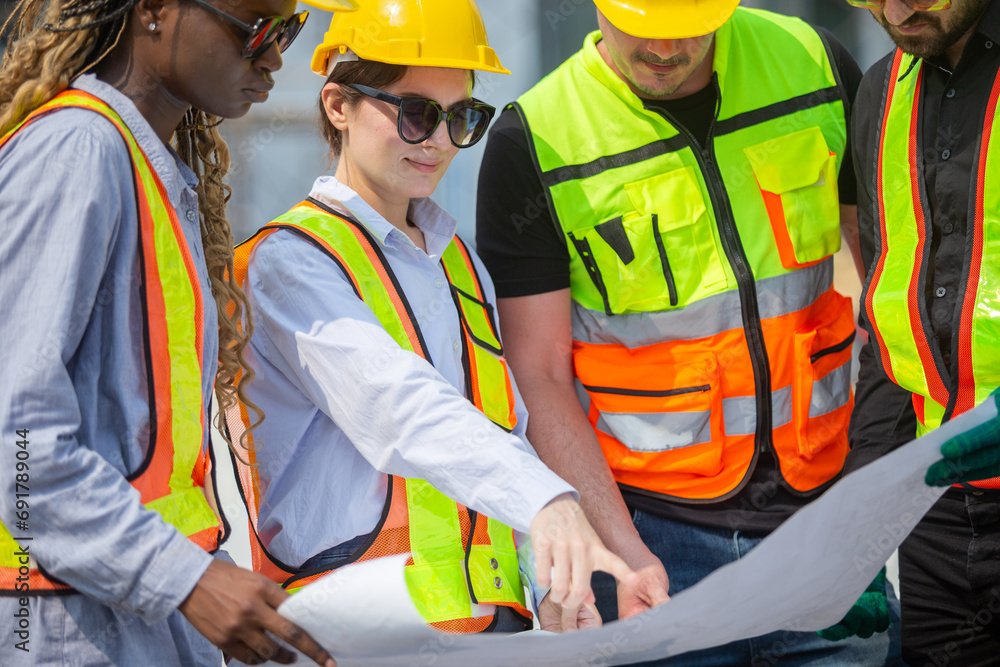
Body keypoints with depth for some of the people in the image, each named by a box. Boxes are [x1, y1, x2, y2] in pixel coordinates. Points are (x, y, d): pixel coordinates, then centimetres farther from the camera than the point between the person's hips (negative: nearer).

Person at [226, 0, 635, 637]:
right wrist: (546, 501, -34)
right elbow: (393, 404, -20)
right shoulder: (289, 262, -3)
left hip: (496, 616, 5)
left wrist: (557, 587, 4)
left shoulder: (461, 264, 22)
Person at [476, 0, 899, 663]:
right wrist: (627, 551, -16)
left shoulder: (812, 64, 1)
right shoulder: (535, 142, -7)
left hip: (826, 506, 3)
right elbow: (540, 375, -6)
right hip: (646, 523, -2)